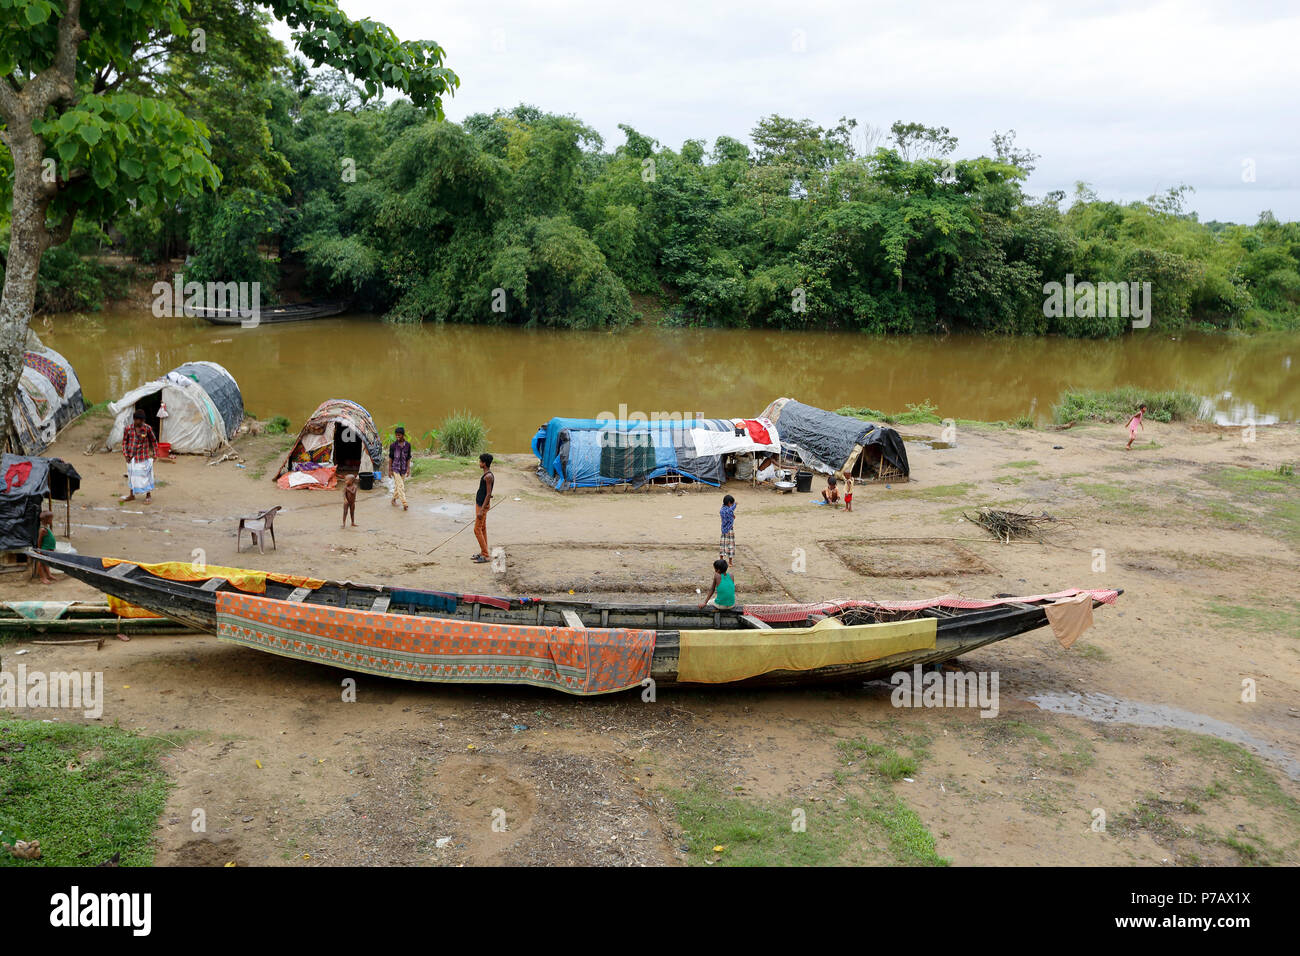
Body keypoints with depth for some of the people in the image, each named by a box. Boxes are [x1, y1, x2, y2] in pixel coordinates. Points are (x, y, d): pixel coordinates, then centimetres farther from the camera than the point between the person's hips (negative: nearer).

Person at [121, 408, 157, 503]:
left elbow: (154, 441, 2)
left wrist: (155, 454, 2)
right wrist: (125, 454, -1)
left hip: (143, 457, -2)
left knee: (145, 475, 5)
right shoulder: (128, 428, -6)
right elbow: (124, 441, 5)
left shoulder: (147, 428, -10)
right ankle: (132, 495, 28)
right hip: (132, 457, 2)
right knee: (132, 476, 14)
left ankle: (148, 496, 19)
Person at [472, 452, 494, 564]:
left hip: (483, 505, -10)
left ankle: (486, 556, -7)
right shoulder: (486, 475, 11)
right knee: (482, 529, 13)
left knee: (477, 529, -9)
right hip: (479, 503, 10)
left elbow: (488, 494, -23)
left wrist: (481, 510, -24)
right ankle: (483, 553, 18)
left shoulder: (489, 476, -20)